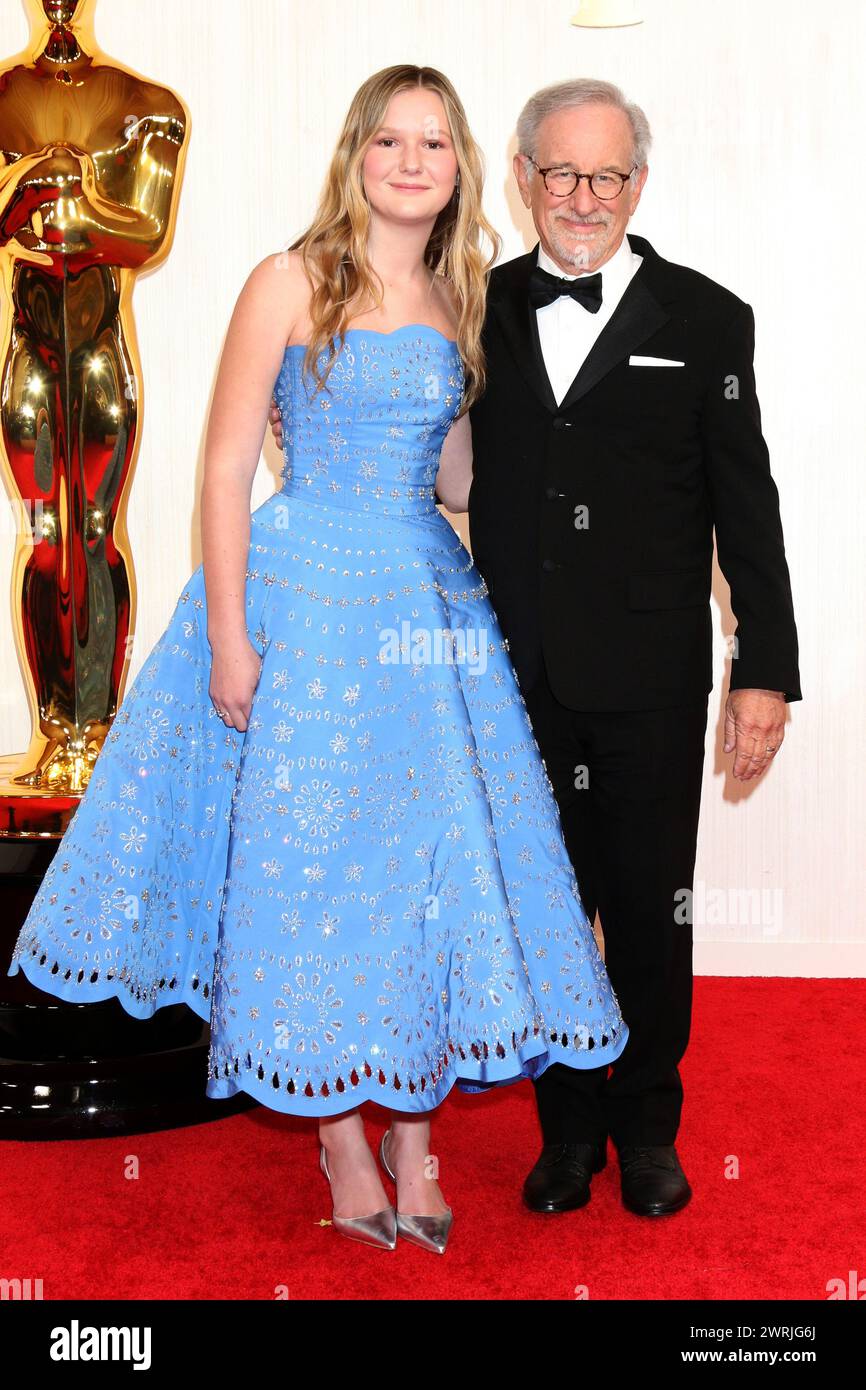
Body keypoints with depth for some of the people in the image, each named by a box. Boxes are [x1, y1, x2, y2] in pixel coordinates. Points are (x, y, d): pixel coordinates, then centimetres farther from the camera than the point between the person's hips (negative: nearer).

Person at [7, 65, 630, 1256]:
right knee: (312, 853, 1)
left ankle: (413, 1133, 20)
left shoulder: (458, 302, 11)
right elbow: (226, 466, -7)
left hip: (433, 597, 5)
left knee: (437, 854, 5)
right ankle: (341, 1136, 18)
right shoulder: (292, 283, -3)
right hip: (308, 595, -5)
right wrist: (228, 635, -12)